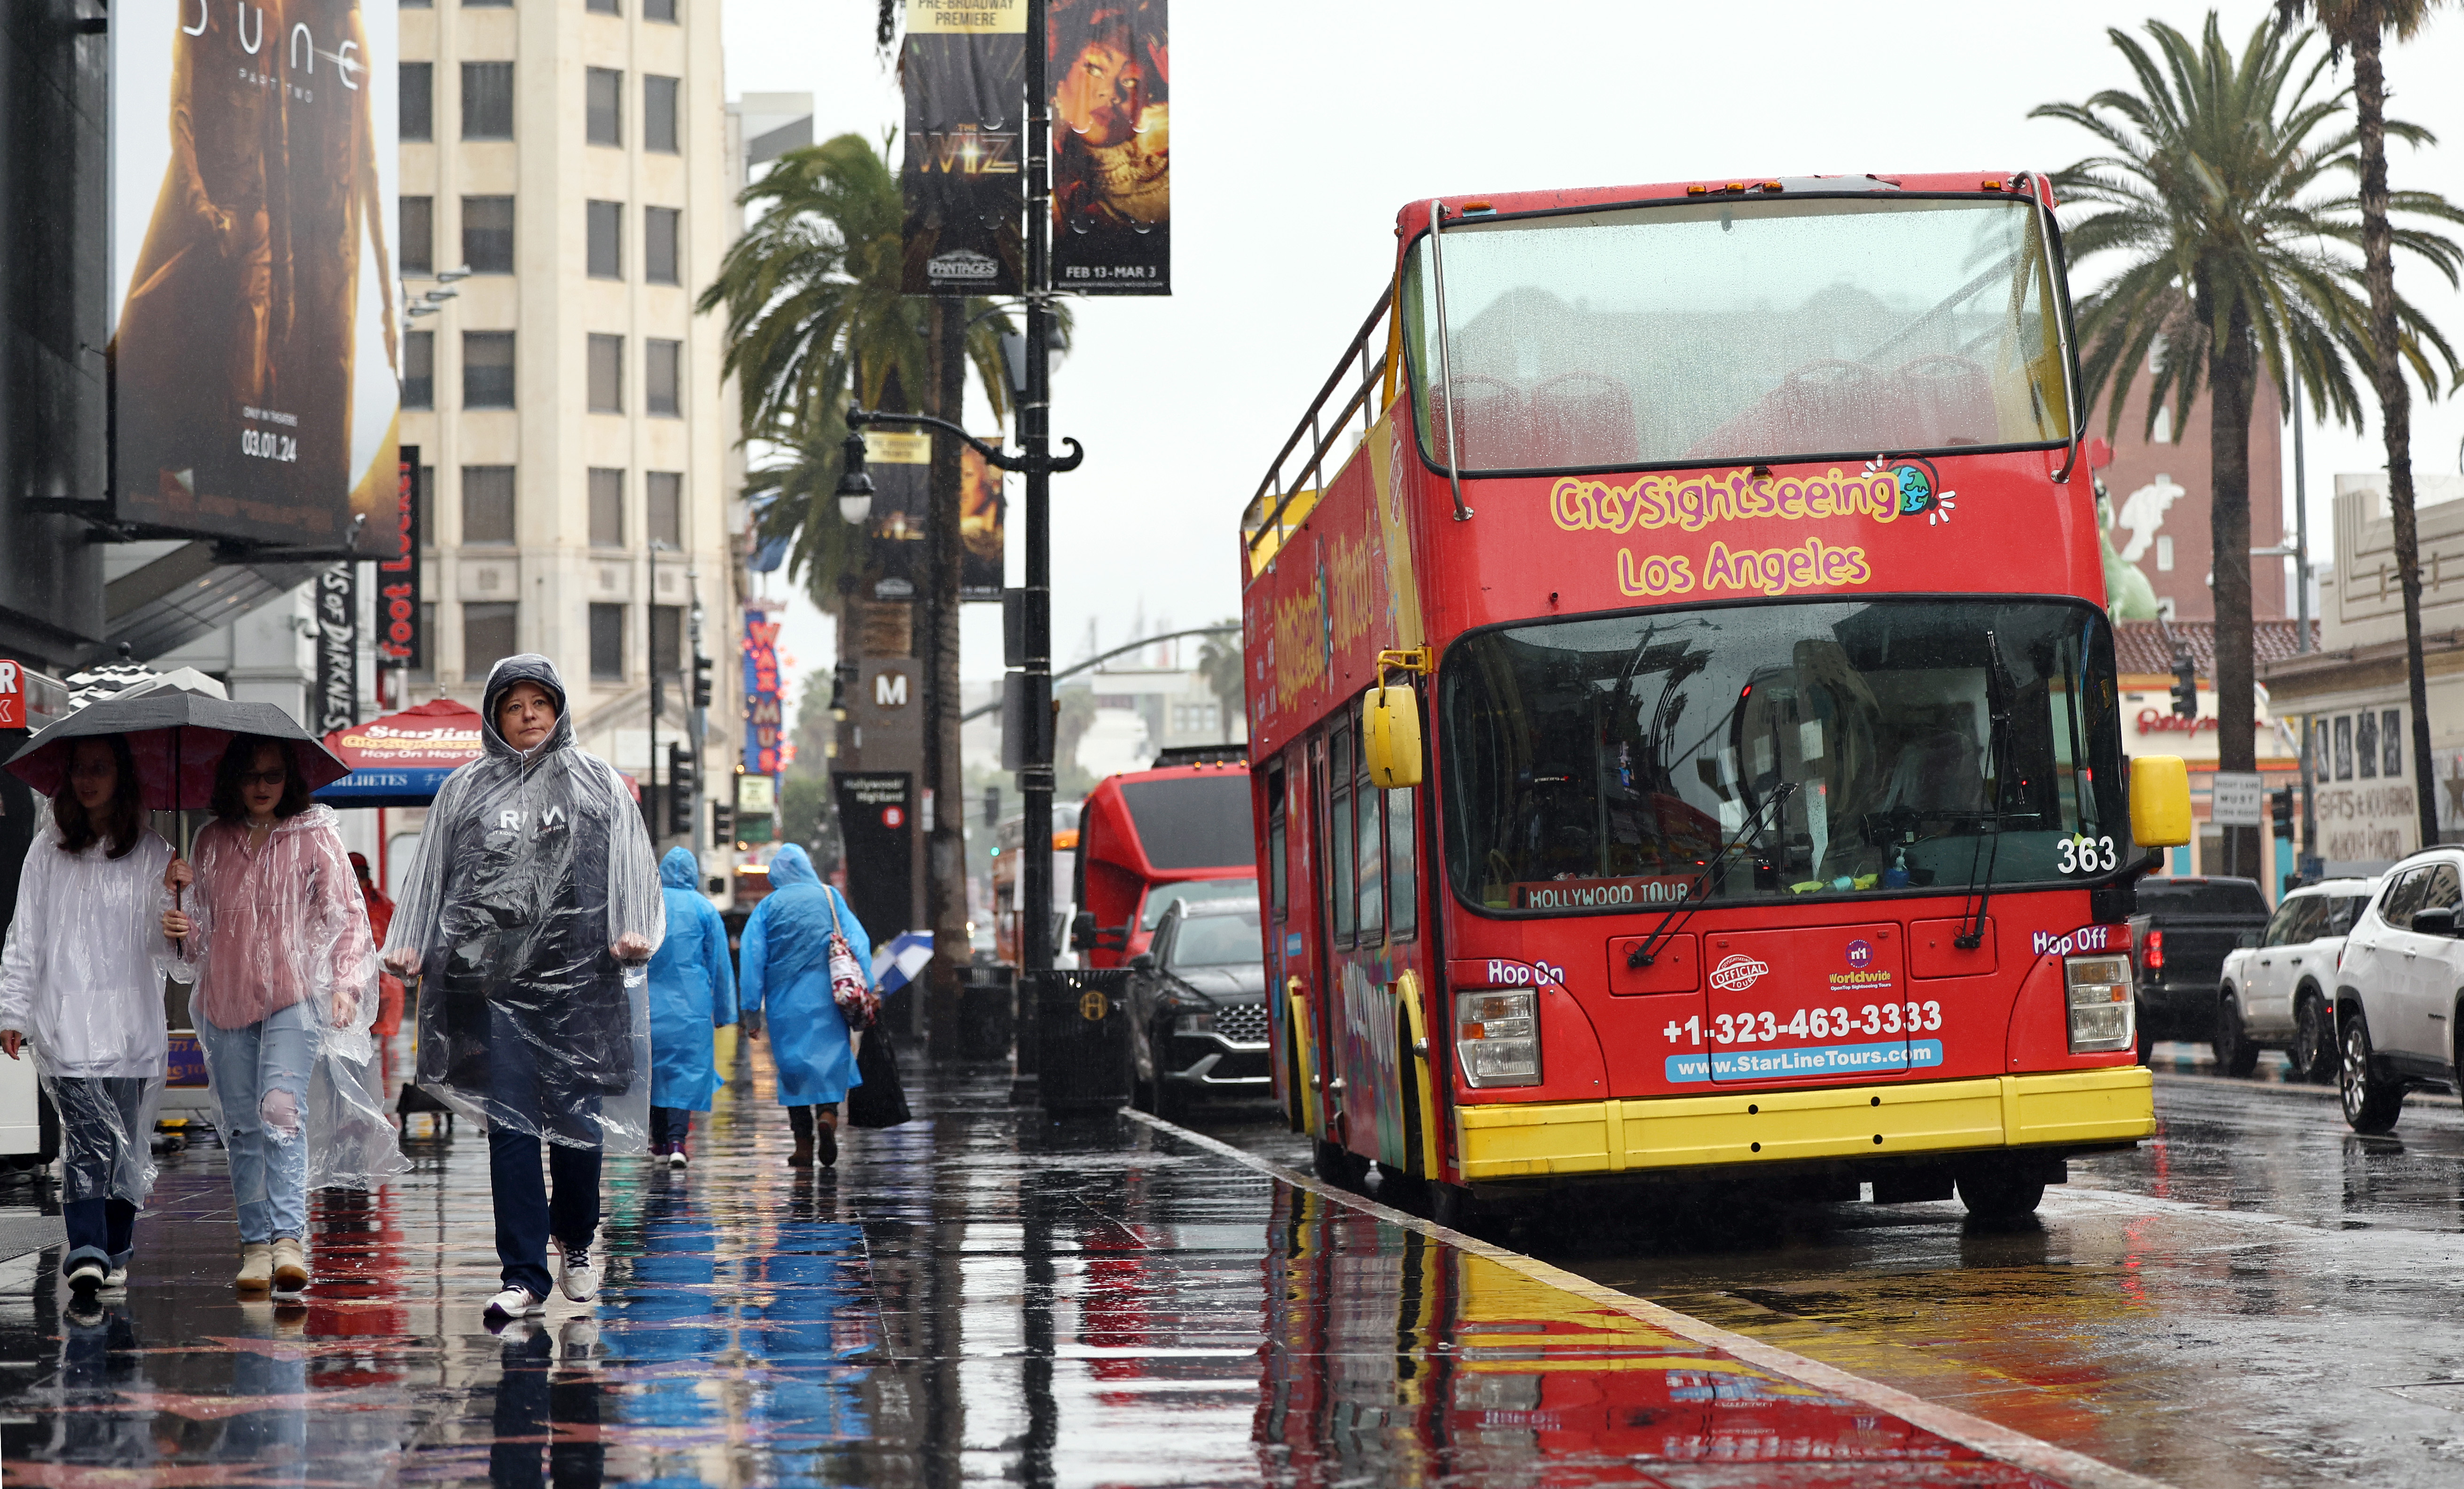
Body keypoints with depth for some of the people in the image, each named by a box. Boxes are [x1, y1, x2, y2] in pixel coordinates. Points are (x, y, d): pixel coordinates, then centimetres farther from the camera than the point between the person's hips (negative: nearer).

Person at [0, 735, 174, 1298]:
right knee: (86, 1132, -14)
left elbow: (164, 945, 5)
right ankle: (86, 1253, -23)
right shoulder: (49, 850, 8)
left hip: (132, 1017, 1)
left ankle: (115, 1249, 18)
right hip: (67, 1022, -1)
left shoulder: (151, 852, 7)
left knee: (125, 1138, 5)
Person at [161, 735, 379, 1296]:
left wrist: (347, 982, -13)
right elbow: (201, 926, 18)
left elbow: (347, 914, 1)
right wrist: (181, 900, -5)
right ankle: (256, 1244, 11)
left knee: (281, 1108, -21)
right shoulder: (212, 841, 12)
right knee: (241, 1124, 4)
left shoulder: (314, 836, 3)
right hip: (225, 998, 4)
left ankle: (288, 1238, -27)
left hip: (293, 997, -4)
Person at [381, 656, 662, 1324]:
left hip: (578, 975, 0)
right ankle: (524, 1277, -3)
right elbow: (432, 874, 15)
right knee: (510, 1124, -4)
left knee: (577, 1117, 1)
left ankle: (576, 1244, 26)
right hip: (492, 978, 1)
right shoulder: (465, 791, 14)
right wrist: (409, 943, 3)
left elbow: (631, 864, 8)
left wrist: (634, 931, -8)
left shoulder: (598, 784, 11)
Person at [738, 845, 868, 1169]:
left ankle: (804, 1146, 4)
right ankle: (828, 1115, -23)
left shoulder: (768, 906, 3)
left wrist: (752, 1012, 3)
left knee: (794, 1066, 6)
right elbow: (859, 945, -3)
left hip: (785, 1002, 0)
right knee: (831, 1058, 5)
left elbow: (753, 959, 0)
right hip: (827, 997, 0)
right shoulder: (831, 898, 4)